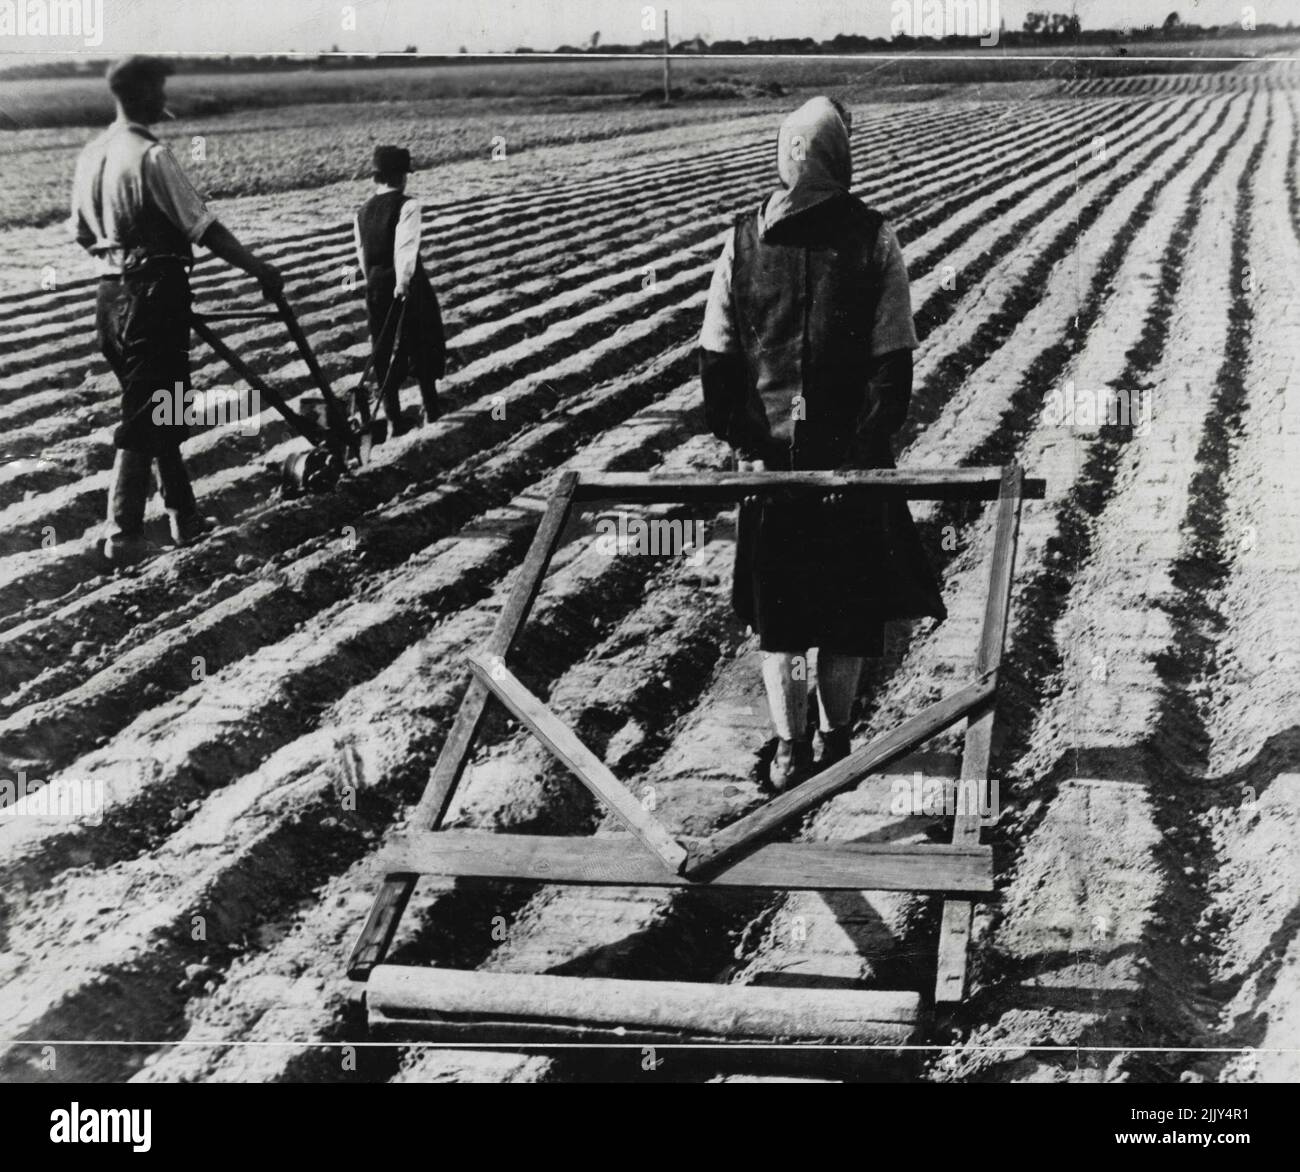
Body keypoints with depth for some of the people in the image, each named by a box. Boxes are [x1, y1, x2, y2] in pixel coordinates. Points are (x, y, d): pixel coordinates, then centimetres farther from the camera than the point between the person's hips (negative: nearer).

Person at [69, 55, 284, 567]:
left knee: (156, 409, 16)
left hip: (110, 294, 8)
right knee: (145, 415, -3)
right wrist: (258, 268, -11)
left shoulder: (90, 155, 9)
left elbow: (81, 232, 17)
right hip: (152, 293, -8)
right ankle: (123, 534, -2)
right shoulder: (151, 156, -15)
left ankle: (184, 515, 25)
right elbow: (203, 227, -17)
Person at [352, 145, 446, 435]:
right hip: (406, 285, -5)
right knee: (422, 347, 13)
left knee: (384, 353, 11)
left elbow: (362, 255, 13)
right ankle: (430, 411, 23)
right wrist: (403, 282, -34)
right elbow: (406, 245, -26)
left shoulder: (362, 213, 7)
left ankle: (393, 420, 10)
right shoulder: (407, 206, -12)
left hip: (375, 286, 5)